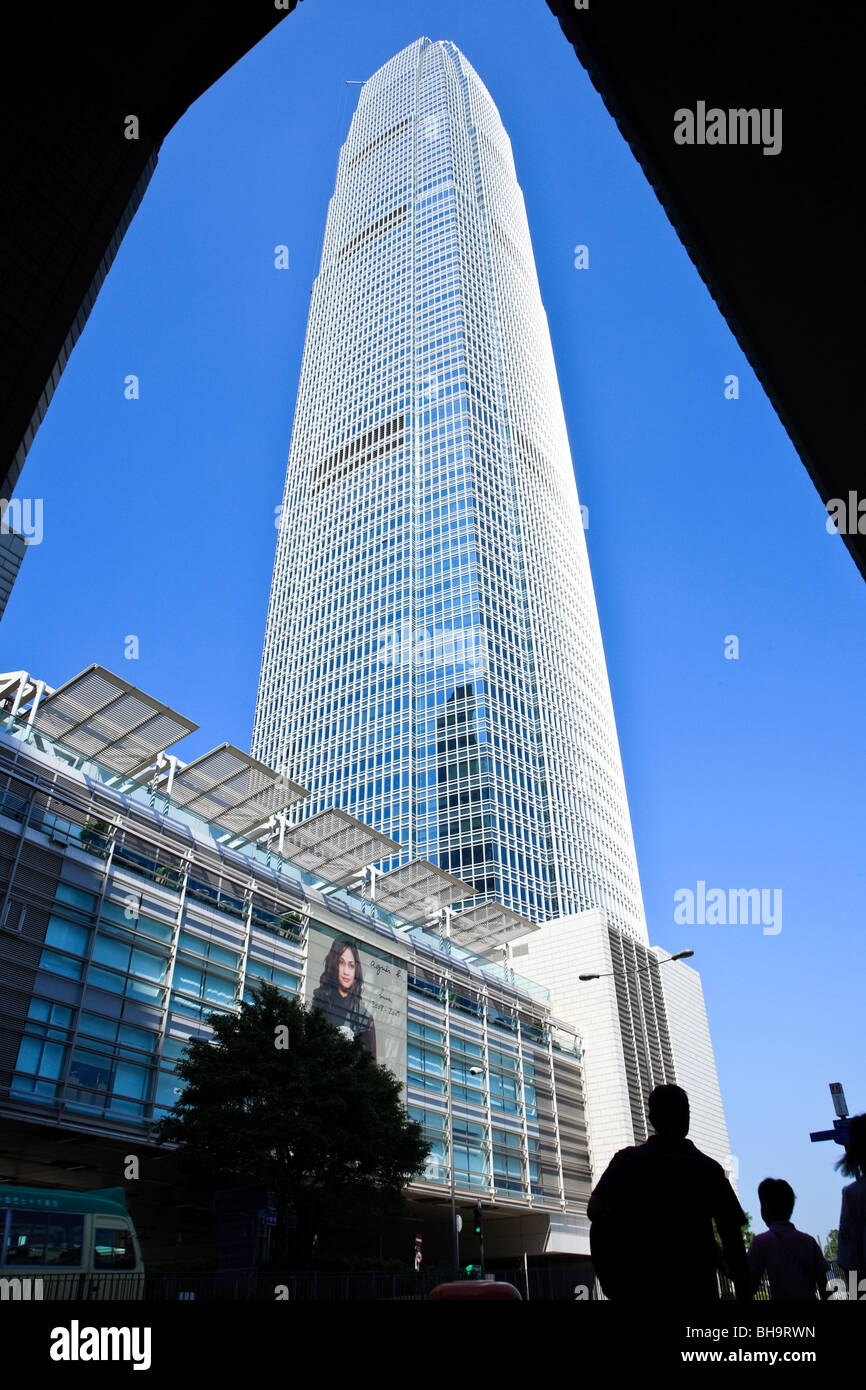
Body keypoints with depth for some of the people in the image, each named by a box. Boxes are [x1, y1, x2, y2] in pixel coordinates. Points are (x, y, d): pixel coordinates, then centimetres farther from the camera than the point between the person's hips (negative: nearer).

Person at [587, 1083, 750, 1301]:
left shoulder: (628, 1160, -1)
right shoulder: (709, 1168, 2)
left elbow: (594, 1211, -8)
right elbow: (733, 1238, 0)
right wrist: (744, 1293, 6)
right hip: (698, 1288, 3)